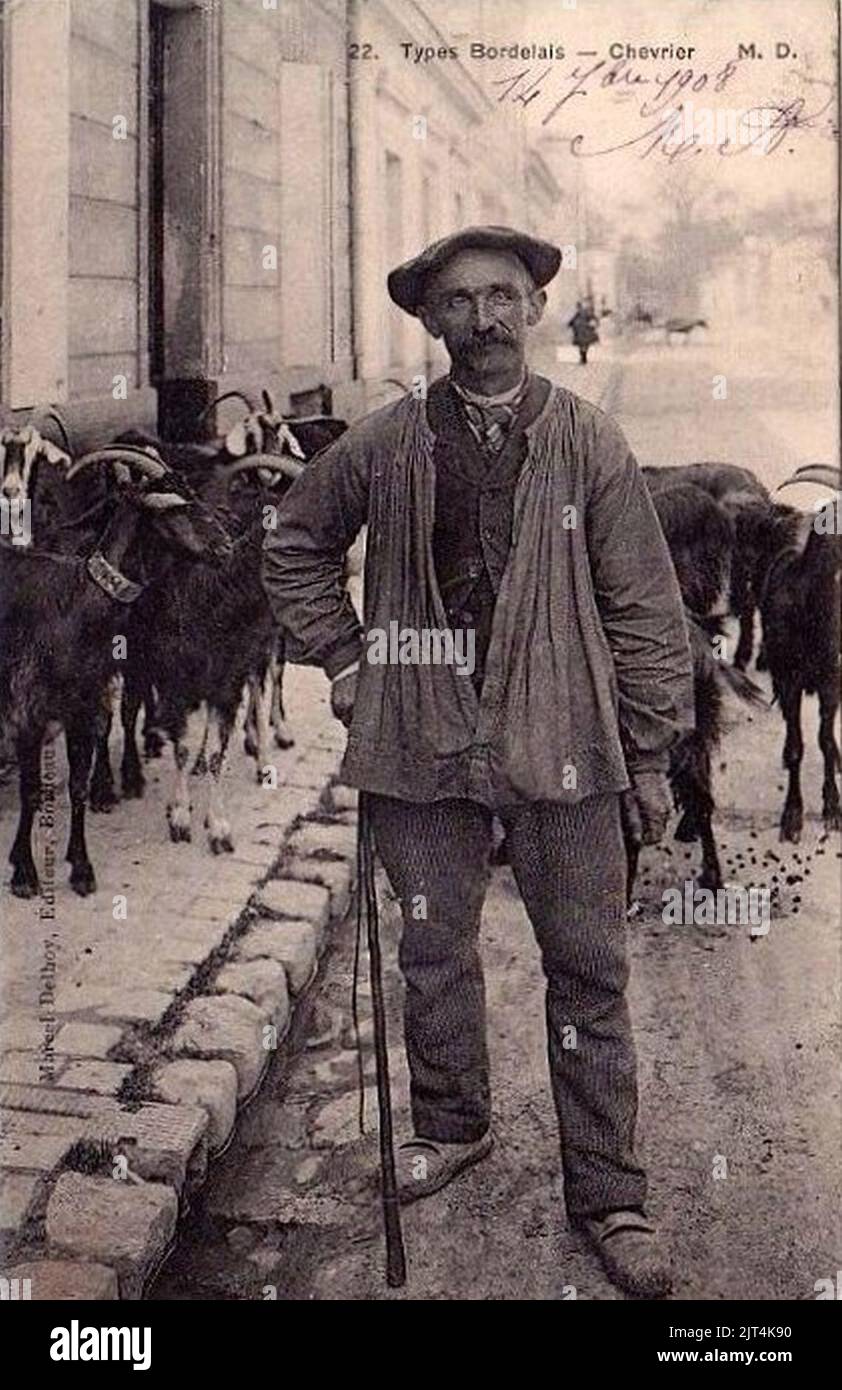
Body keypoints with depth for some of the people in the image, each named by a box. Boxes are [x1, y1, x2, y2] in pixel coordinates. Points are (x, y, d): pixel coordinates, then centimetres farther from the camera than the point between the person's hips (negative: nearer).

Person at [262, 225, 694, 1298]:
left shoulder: (588, 444, 0)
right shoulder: (382, 446, 3)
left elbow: (644, 607, 1)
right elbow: (294, 547, 19)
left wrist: (651, 755, 0)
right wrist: (341, 655, 9)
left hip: (560, 742, -1)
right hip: (422, 738, 2)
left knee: (587, 967, 3)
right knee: (434, 951, 14)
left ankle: (607, 1192, 14)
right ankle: (451, 1126, 37)